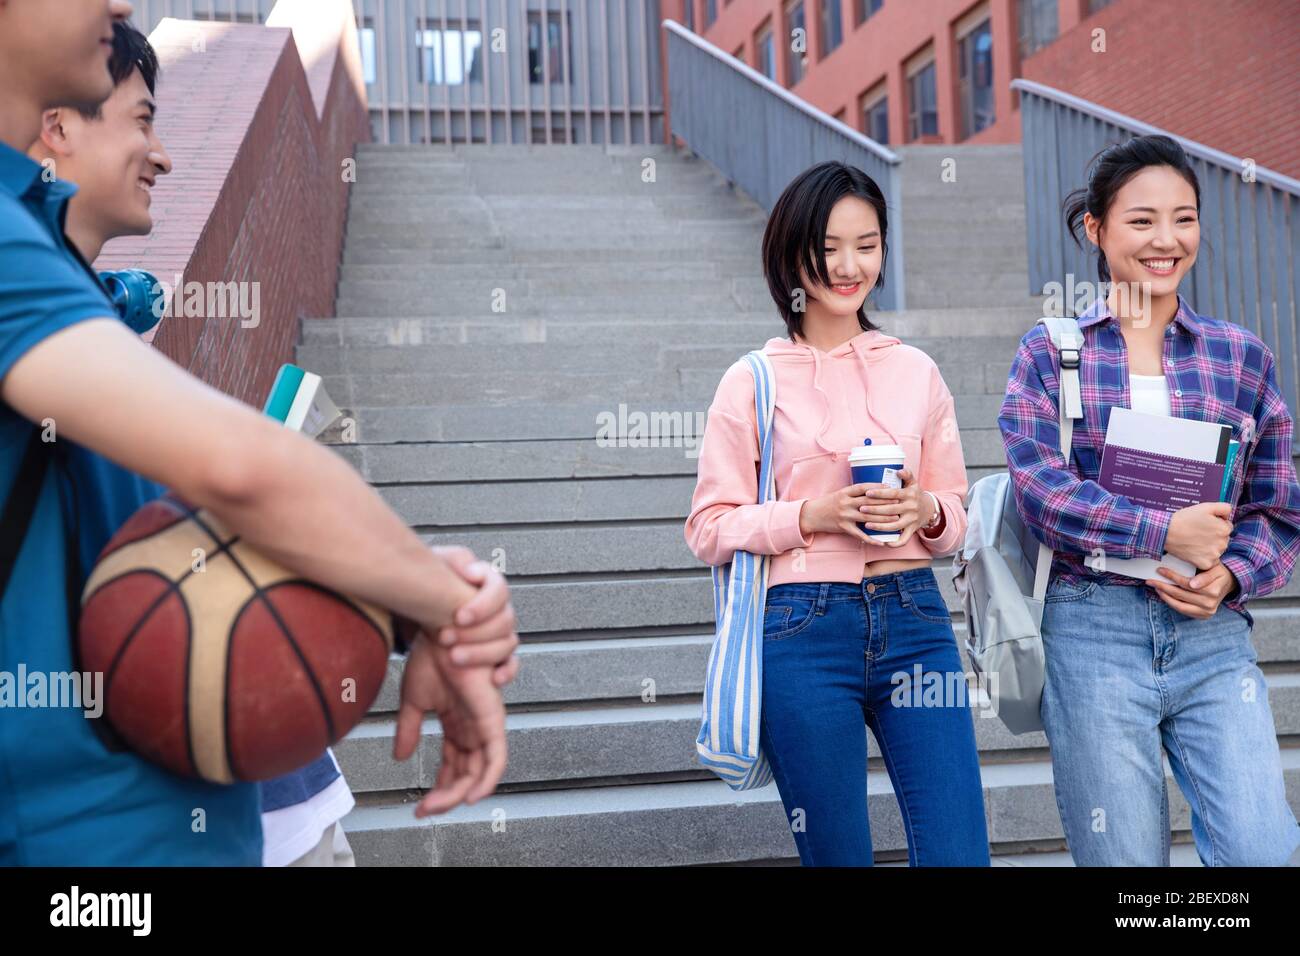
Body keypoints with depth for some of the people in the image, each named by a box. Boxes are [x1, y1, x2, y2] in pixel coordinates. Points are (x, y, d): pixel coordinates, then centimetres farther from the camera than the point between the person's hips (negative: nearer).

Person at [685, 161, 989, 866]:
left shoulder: (916, 371, 9)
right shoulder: (754, 381, 0)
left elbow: (957, 512, 15)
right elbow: (709, 529, -1)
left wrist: (924, 510, -8)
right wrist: (812, 515, -15)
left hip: (913, 619, 3)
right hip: (803, 629, -3)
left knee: (959, 853, 0)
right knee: (836, 855, 9)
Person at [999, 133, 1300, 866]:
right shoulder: (1051, 352, 3)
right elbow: (1041, 488, -9)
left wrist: (1229, 575, -9)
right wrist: (1166, 532, -16)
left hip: (1212, 634, 2)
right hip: (1093, 633, -2)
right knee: (1124, 860, 6)